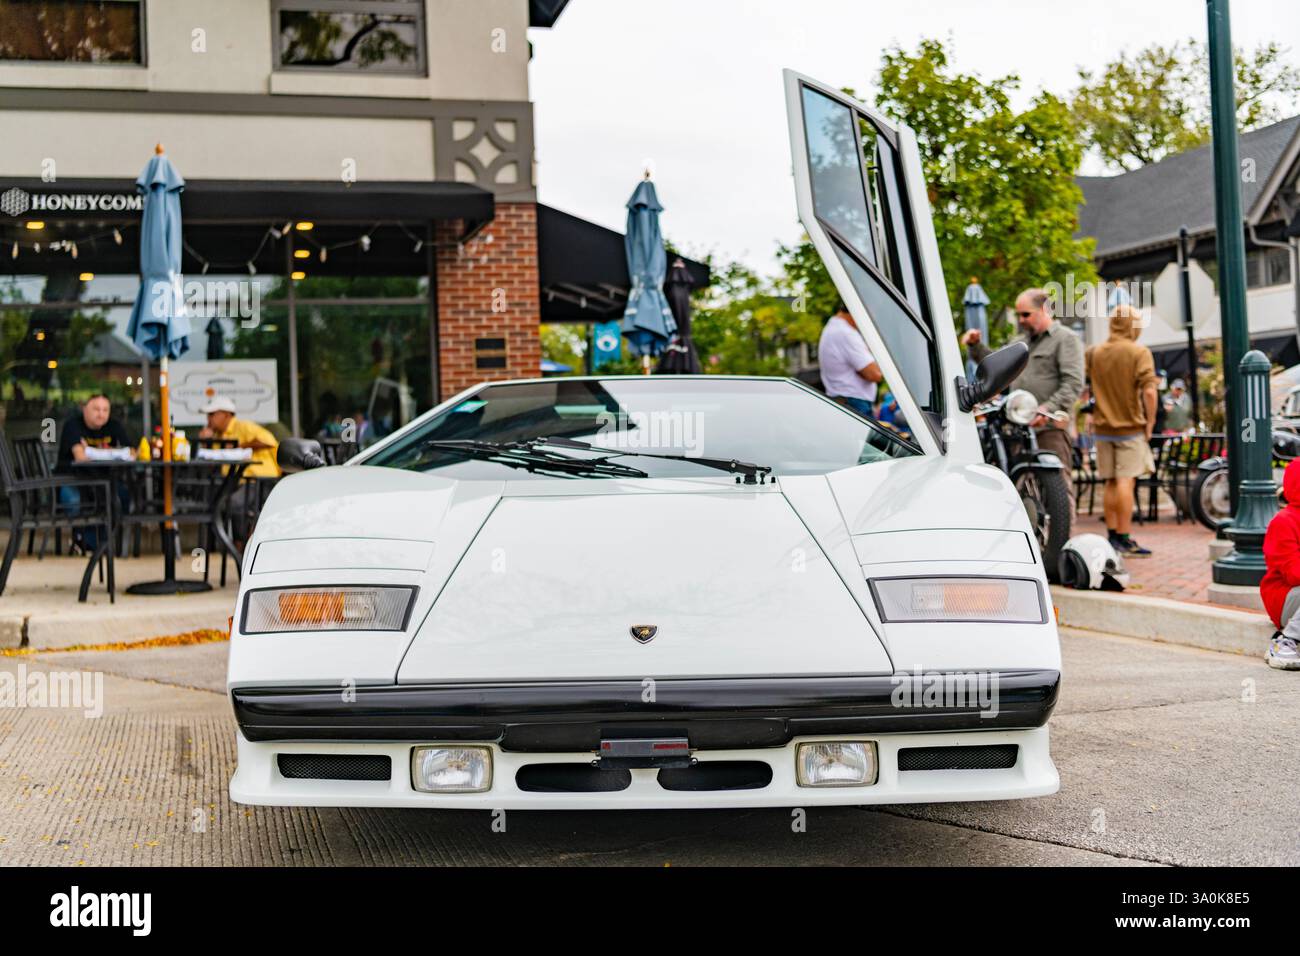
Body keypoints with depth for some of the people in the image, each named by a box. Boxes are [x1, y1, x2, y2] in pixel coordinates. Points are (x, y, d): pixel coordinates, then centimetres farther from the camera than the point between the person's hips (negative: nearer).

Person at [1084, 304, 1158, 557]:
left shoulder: (1093, 353, 6)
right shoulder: (1139, 353, -8)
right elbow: (1149, 391, -16)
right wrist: (1150, 421, -6)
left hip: (1103, 426, 5)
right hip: (1131, 426, -5)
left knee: (1111, 482, 11)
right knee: (1126, 481, -6)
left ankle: (1112, 536, 16)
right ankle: (1124, 539, -7)